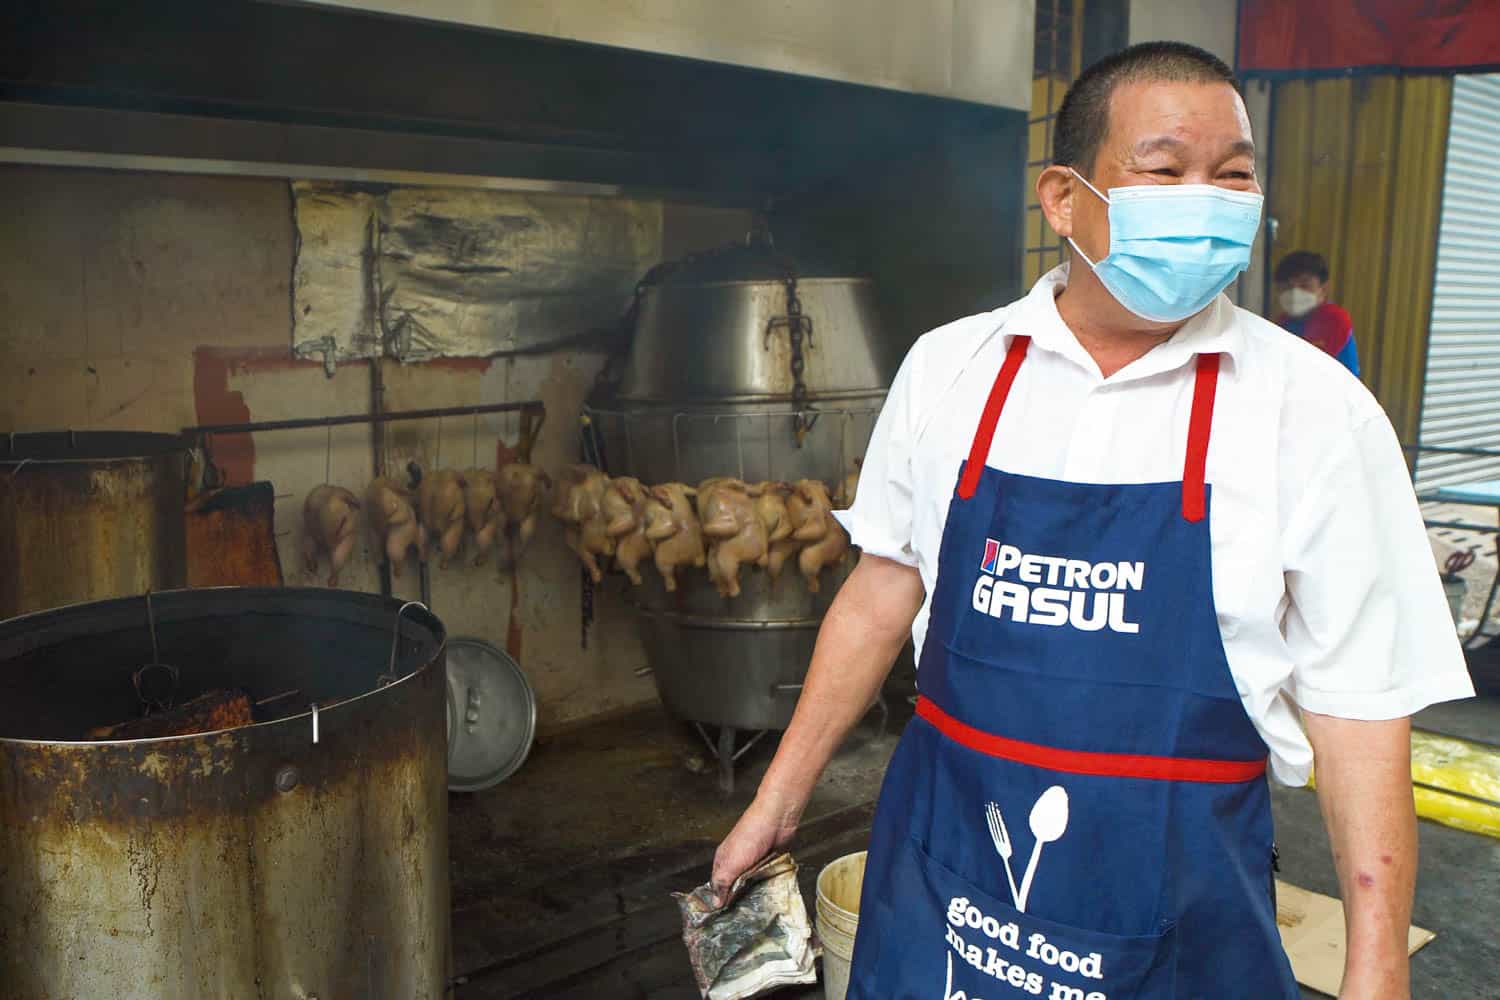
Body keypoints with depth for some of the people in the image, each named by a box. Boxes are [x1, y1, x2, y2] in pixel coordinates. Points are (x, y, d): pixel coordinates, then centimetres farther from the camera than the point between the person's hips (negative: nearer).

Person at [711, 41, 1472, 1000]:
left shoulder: (1316, 413, -9)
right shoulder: (947, 369, -3)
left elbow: (1359, 715, -6)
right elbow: (885, 590, 5)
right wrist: (777, 804, 8)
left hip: (1176, 904, -1)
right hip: (942, 865, 2)